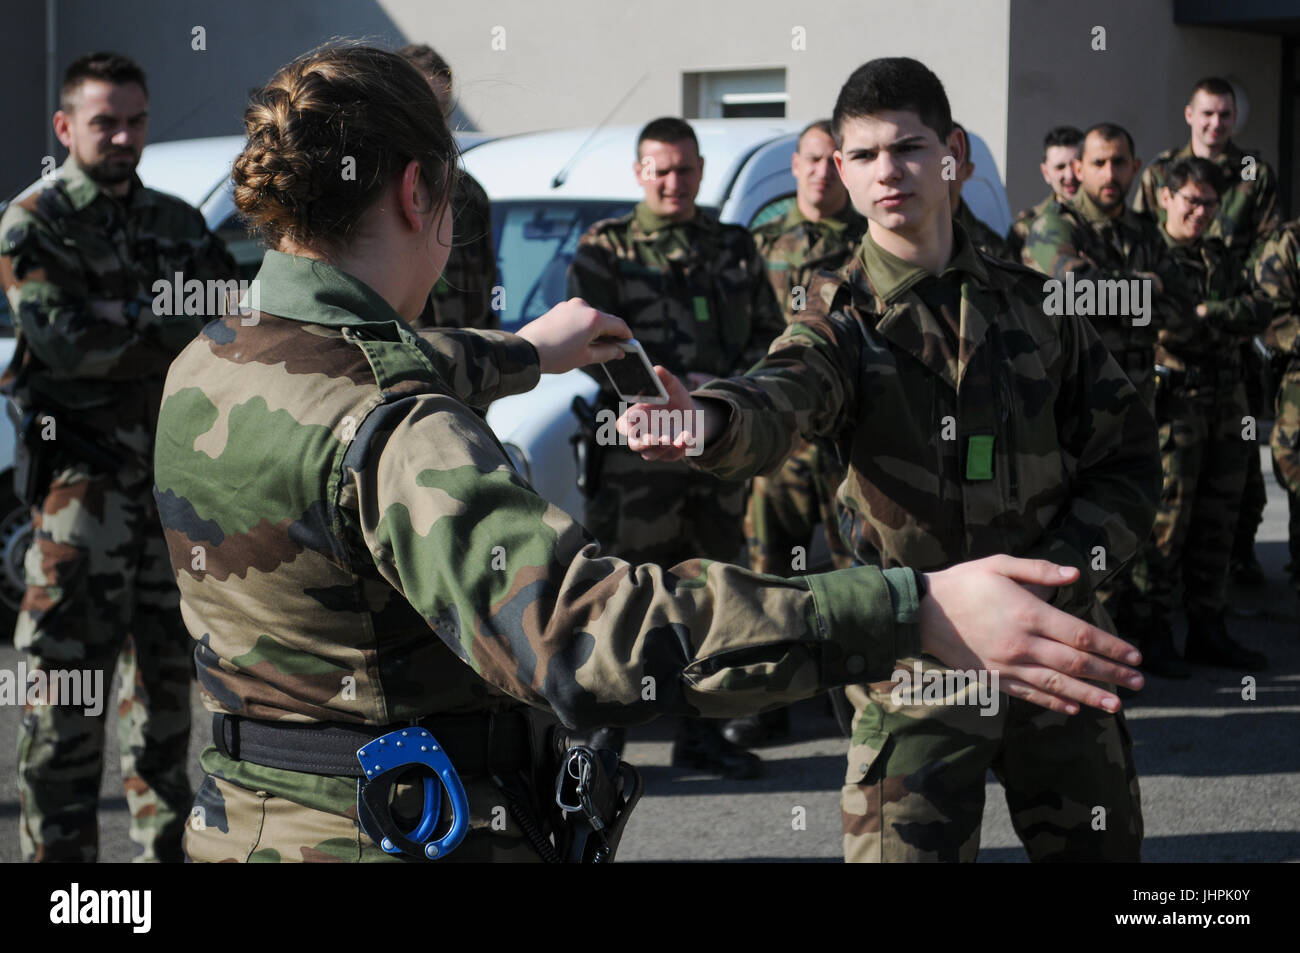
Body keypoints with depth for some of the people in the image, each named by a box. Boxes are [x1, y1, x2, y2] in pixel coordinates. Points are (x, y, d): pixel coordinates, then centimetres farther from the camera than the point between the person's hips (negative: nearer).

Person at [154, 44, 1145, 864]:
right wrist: (914, 609, -43)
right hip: (403, 836, -8)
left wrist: (524, 350, 41)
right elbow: (588, 627, -41)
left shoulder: (203, 367, 1)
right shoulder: (387, 432, -27)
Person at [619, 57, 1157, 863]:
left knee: (1097, 849, 14)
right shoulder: (844, 321, -4)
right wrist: (709, 422, -52)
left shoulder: (1034, 302, 5)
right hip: (917, 661, -3)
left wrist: (1055, 572, -8)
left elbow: (1130, 459, 8)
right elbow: (776, 400, -28)